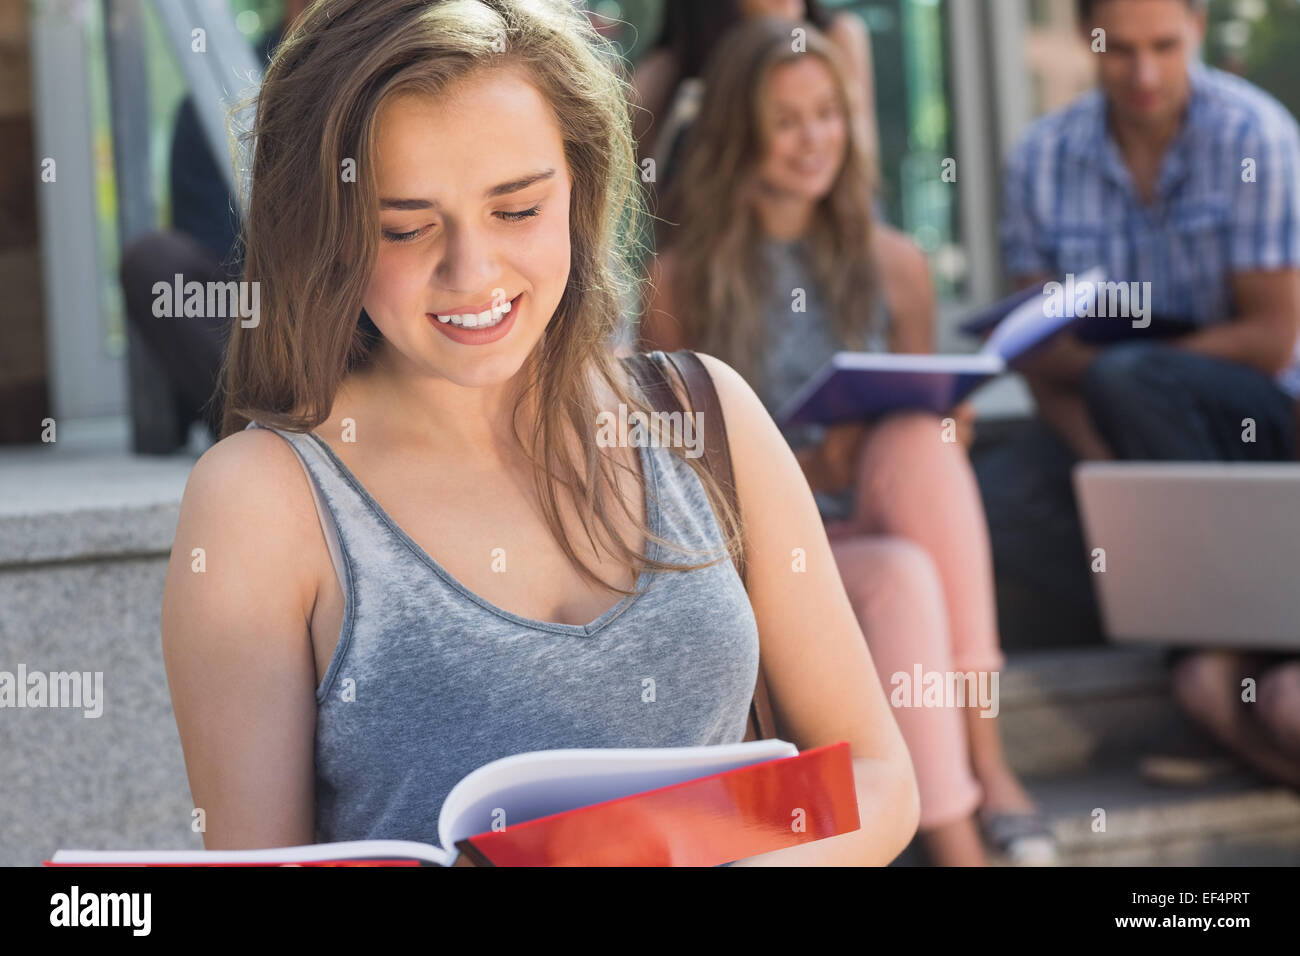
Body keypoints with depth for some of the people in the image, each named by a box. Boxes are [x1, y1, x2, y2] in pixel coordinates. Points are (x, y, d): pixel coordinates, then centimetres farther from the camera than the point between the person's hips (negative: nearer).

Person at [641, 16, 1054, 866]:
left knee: (919, 438, -32)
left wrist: (942, 425, -7)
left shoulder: (895, 266, 12)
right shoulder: (682, 282, 1)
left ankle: (985, 754, -30)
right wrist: (805, 469, -17)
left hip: (882, 526, 3)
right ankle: (955, 844, -37)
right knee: (902, 576, -36)